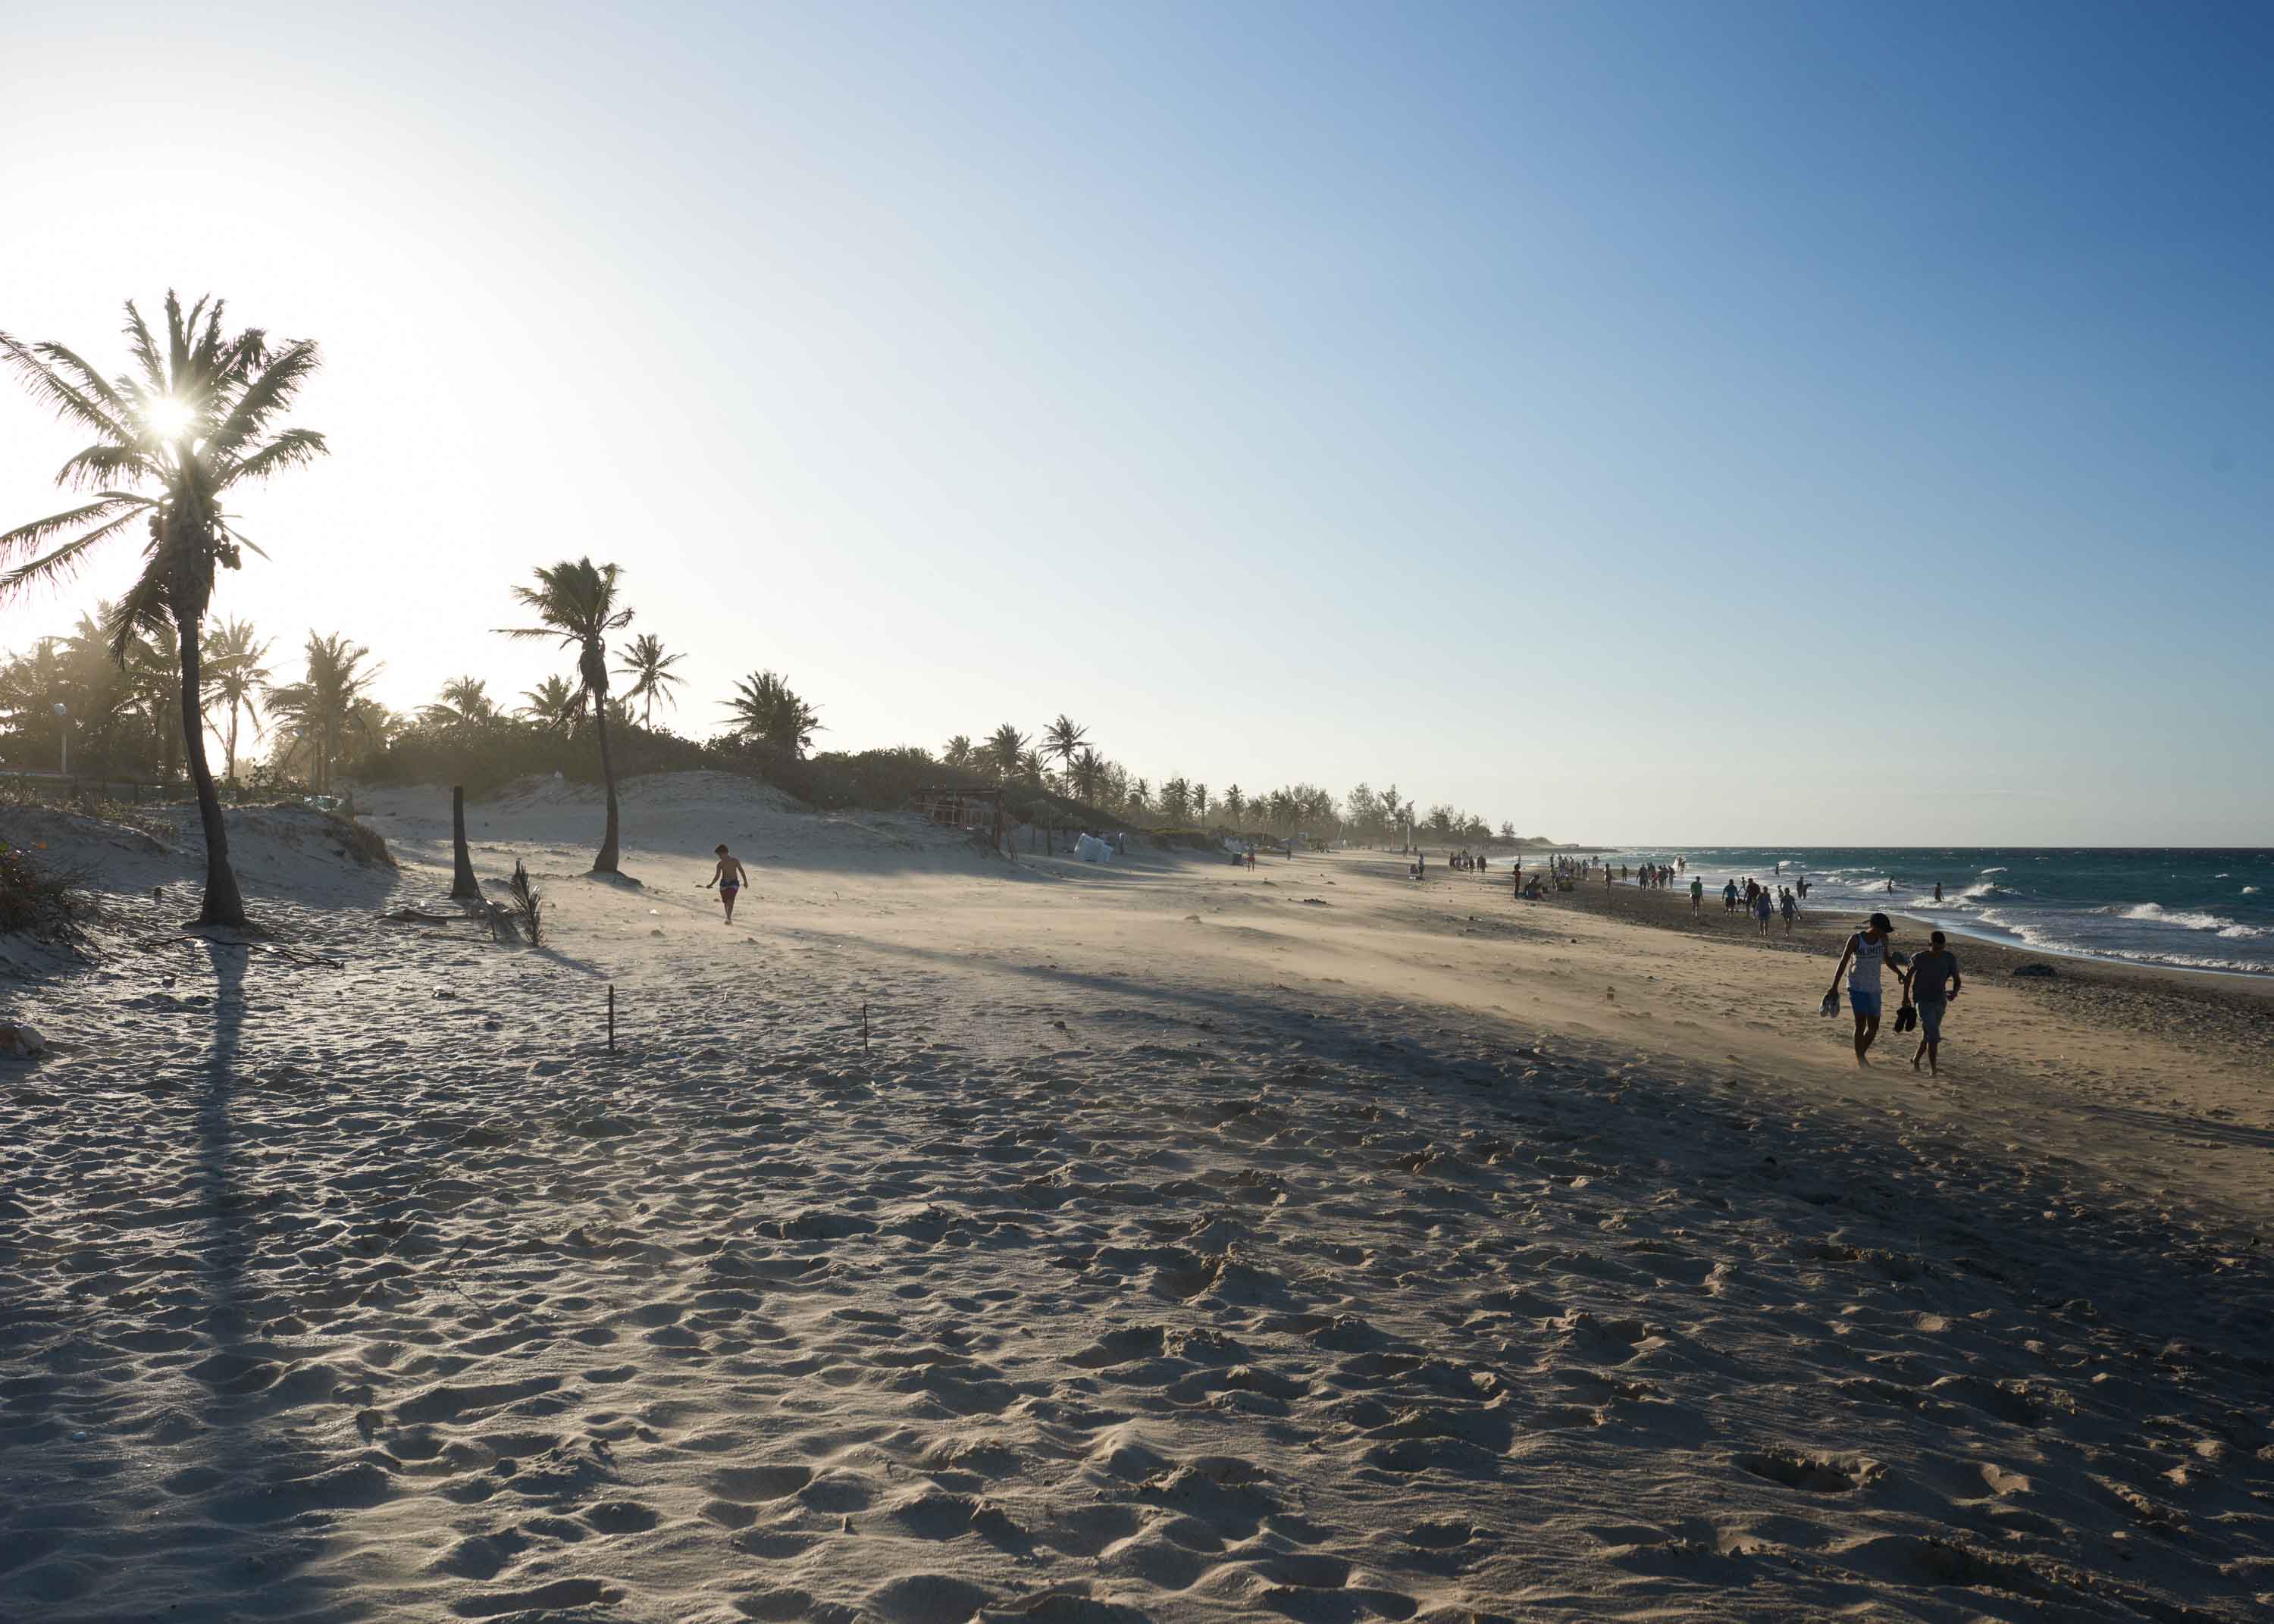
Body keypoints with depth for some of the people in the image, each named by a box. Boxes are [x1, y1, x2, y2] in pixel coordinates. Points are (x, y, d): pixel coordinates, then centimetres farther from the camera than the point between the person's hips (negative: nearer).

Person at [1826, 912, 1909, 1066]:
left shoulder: (1884, 939, 0)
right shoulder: (1855, 939, -13)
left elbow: (1887, 958, 17)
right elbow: (1843, 963, -11)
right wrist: (1834, 988, -14)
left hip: (1874, 988, 5)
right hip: (1857, 987, -5)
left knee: (1874, 1027, 6)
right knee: (1861, 1024, -10)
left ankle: (1861, 1055, 27)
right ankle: (1859, 1060, -4)